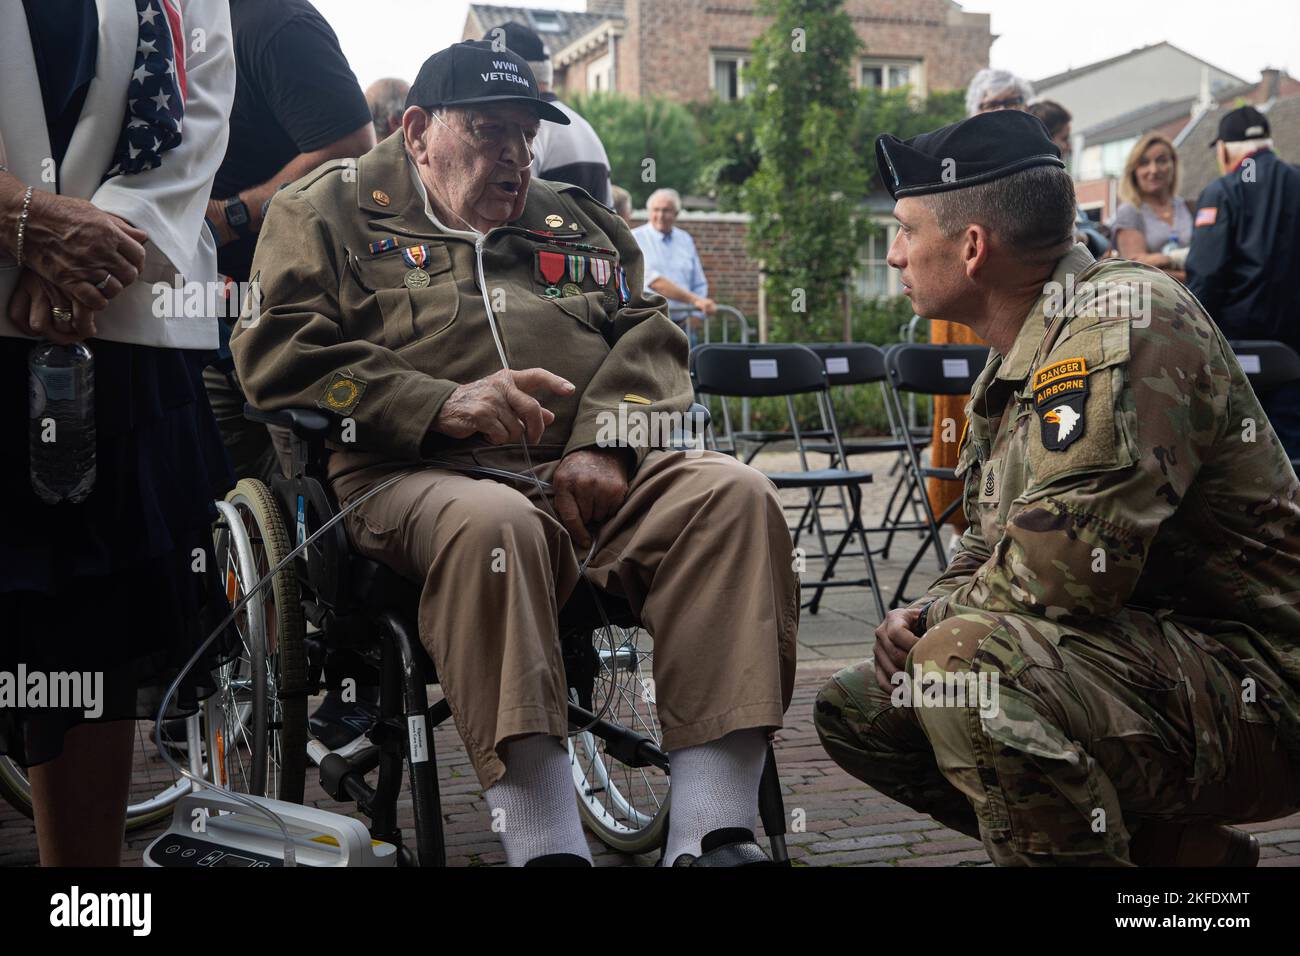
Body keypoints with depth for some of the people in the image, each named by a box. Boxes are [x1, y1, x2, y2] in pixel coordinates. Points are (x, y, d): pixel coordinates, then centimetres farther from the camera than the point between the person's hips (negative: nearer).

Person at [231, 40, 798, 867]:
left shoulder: (576, 219, 30)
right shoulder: (330, 209, 18)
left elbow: (647, 335, 18)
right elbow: (279, 353, 3)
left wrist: (602, 444, -5)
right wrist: (441, 406, -11)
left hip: (594, 475, 4)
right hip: (425, 476, -4)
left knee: (735, 496, -25)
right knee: (491, 525, -40)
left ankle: (714, 831, -31)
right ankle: (546, 846, -39)